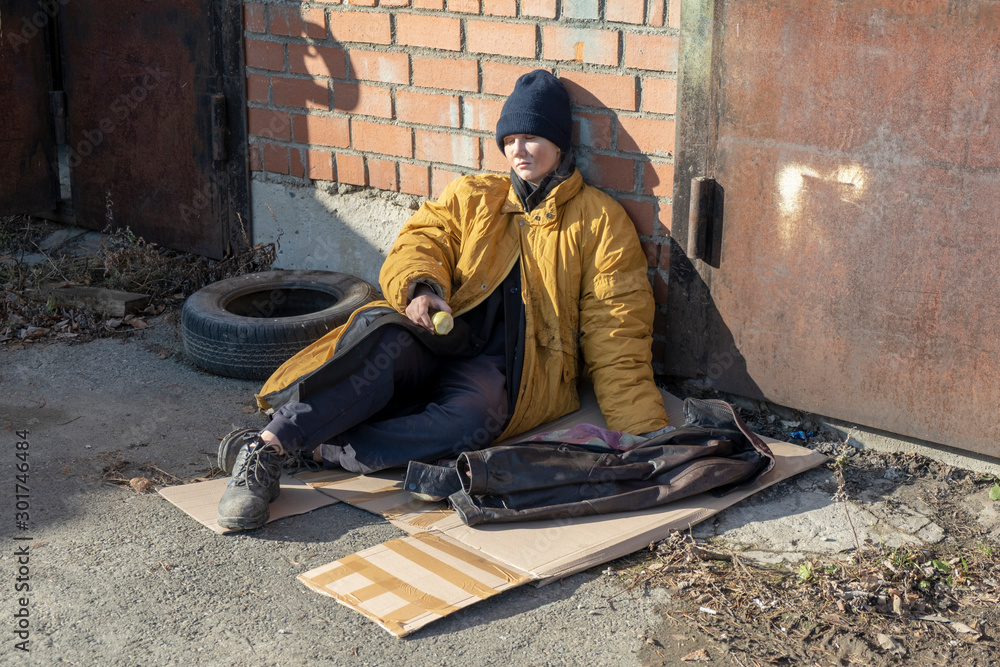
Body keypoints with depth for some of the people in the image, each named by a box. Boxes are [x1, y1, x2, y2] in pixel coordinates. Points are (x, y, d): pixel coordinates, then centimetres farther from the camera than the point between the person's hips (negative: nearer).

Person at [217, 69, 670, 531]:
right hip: (441, 335, 2)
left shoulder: (600, 221, 11)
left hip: (508, 365, -2)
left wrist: (646, 434, -6)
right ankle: (268, 447, -40)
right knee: (380, 335, -33)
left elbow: (617, 338, 5)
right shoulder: (471, 196, 21)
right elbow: (419, 242, 9)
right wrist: (421, 287, -17)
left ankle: (309, 451, -37)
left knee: (471, 419, -37)